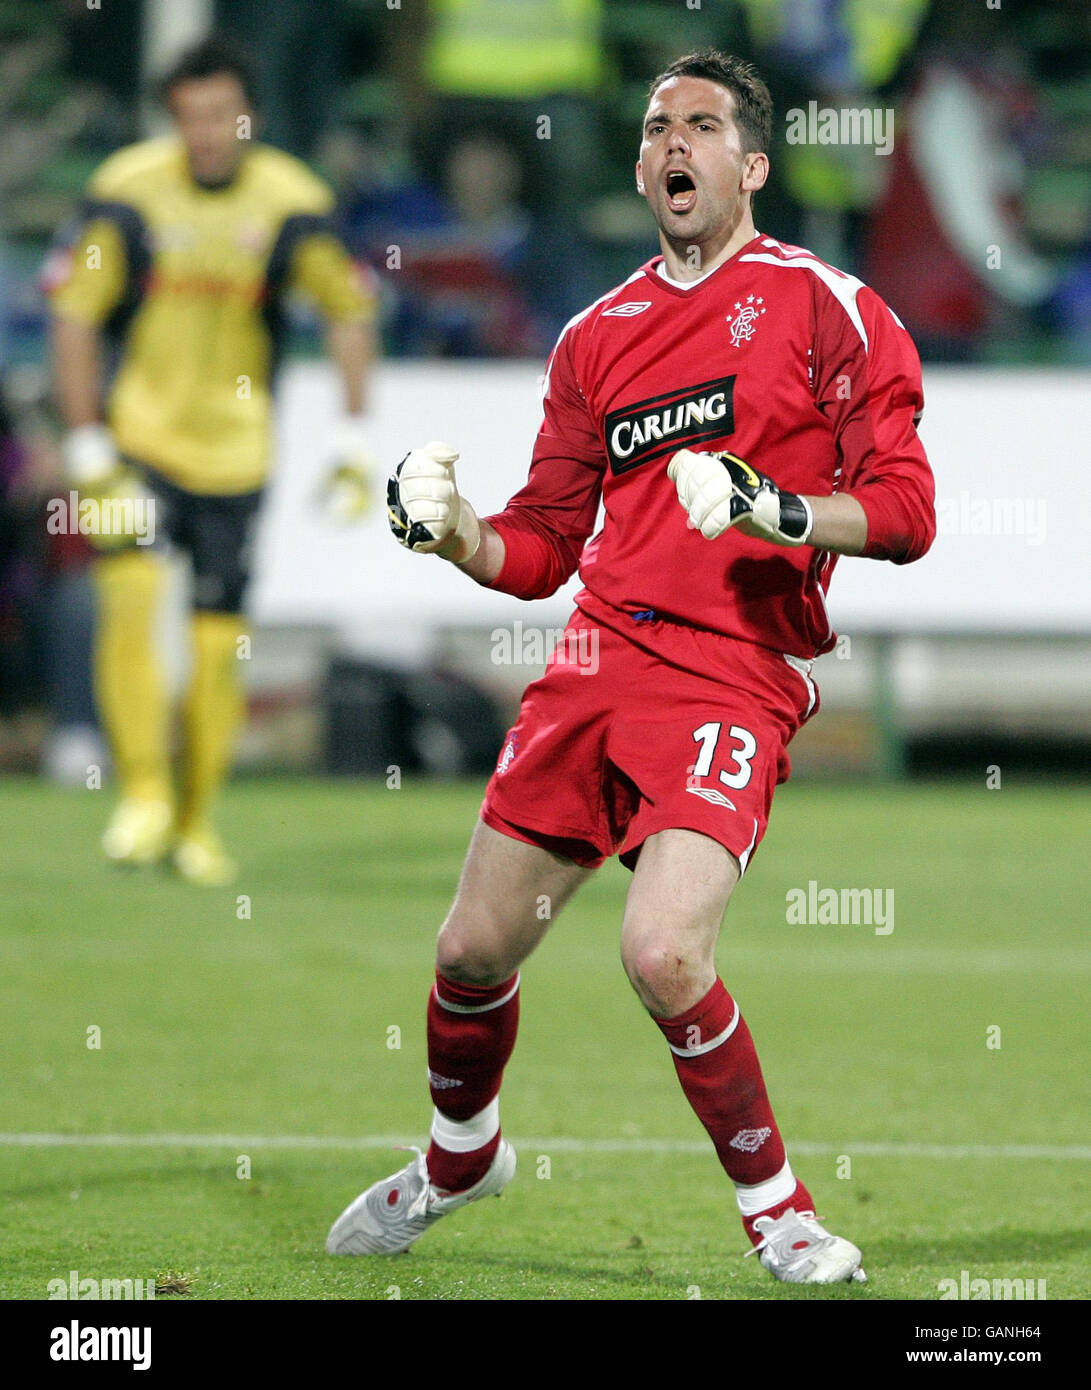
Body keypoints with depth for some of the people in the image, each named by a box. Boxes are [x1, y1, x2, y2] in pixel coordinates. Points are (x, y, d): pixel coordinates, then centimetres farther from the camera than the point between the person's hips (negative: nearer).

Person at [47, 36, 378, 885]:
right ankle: (143, 793, -14)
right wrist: (88, 449, -9)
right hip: (140, 437, -1)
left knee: (221, 641, 0)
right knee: (131, 593, -22)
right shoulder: (129, 193, -10)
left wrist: (354, 437, 2)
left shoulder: (290, 203, -7)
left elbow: (350, 307, 6)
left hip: (236, 454, 1)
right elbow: (75, 313, -4)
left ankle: (195, 821, 15)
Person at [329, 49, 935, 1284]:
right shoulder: (597, 337, 17)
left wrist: (777, 513, -22)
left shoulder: (824, 308, 1)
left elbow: (904, 511, -5)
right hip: (599, 660, 5)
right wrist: (450, 531, 1)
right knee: (474, 950, 7)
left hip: (734, 679, -5)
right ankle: (459, 1159, 37)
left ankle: (775, 1208, -2)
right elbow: (542, 548, 20)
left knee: (663, 954, -23)